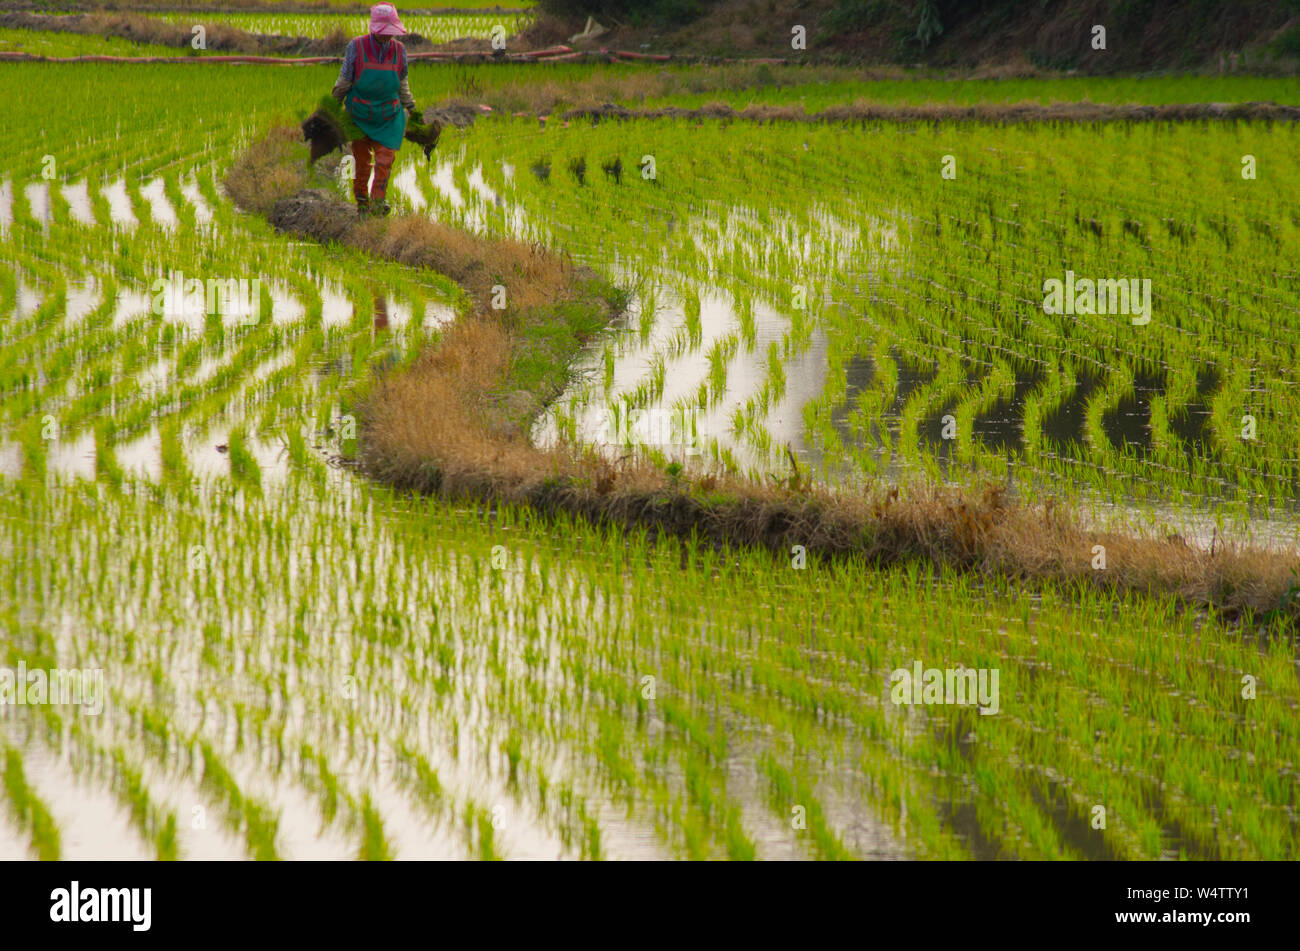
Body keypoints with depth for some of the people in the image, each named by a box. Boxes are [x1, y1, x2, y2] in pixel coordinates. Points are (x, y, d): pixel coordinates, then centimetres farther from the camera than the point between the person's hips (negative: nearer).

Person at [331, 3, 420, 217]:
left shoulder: (399, 50, -6)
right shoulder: (357, 47, -15)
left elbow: (402, 84, 10)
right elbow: (344, 80, -2)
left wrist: (412, 109, 16)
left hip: (388, 117, 1)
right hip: (360, 115, -1)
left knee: (385, 159, -10)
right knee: (362, 162, 10)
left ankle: (377, 203, -3)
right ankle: (361, 200, 30)